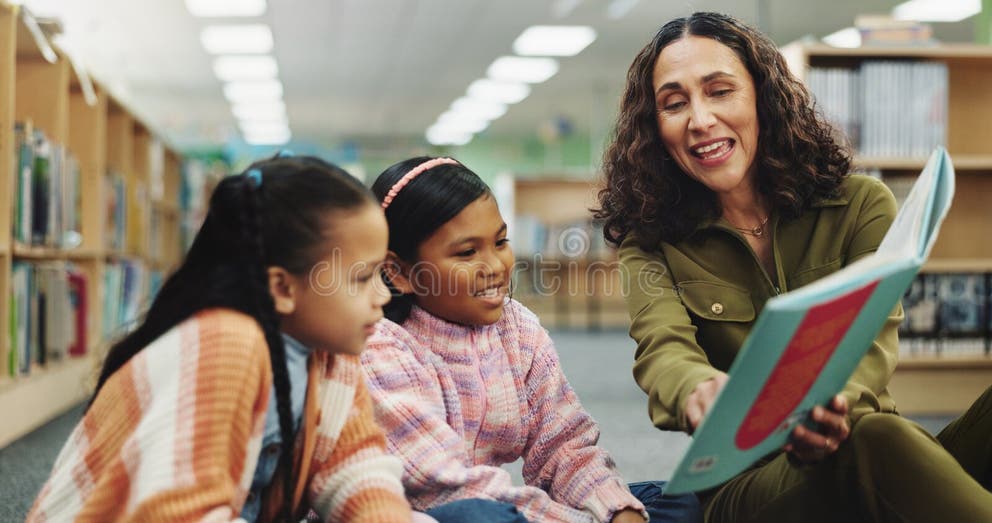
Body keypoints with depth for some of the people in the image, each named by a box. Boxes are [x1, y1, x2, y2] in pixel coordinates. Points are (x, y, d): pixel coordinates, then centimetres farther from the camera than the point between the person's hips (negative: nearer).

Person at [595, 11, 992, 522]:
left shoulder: (862, 205, 5)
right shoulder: (651, 241, 4)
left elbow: (871, 337, -10)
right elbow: (662, 349, -16)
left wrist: (831, 403, -36)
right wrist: (699, 390, -42)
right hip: (749, 481, -1)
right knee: (875, 439, -35)